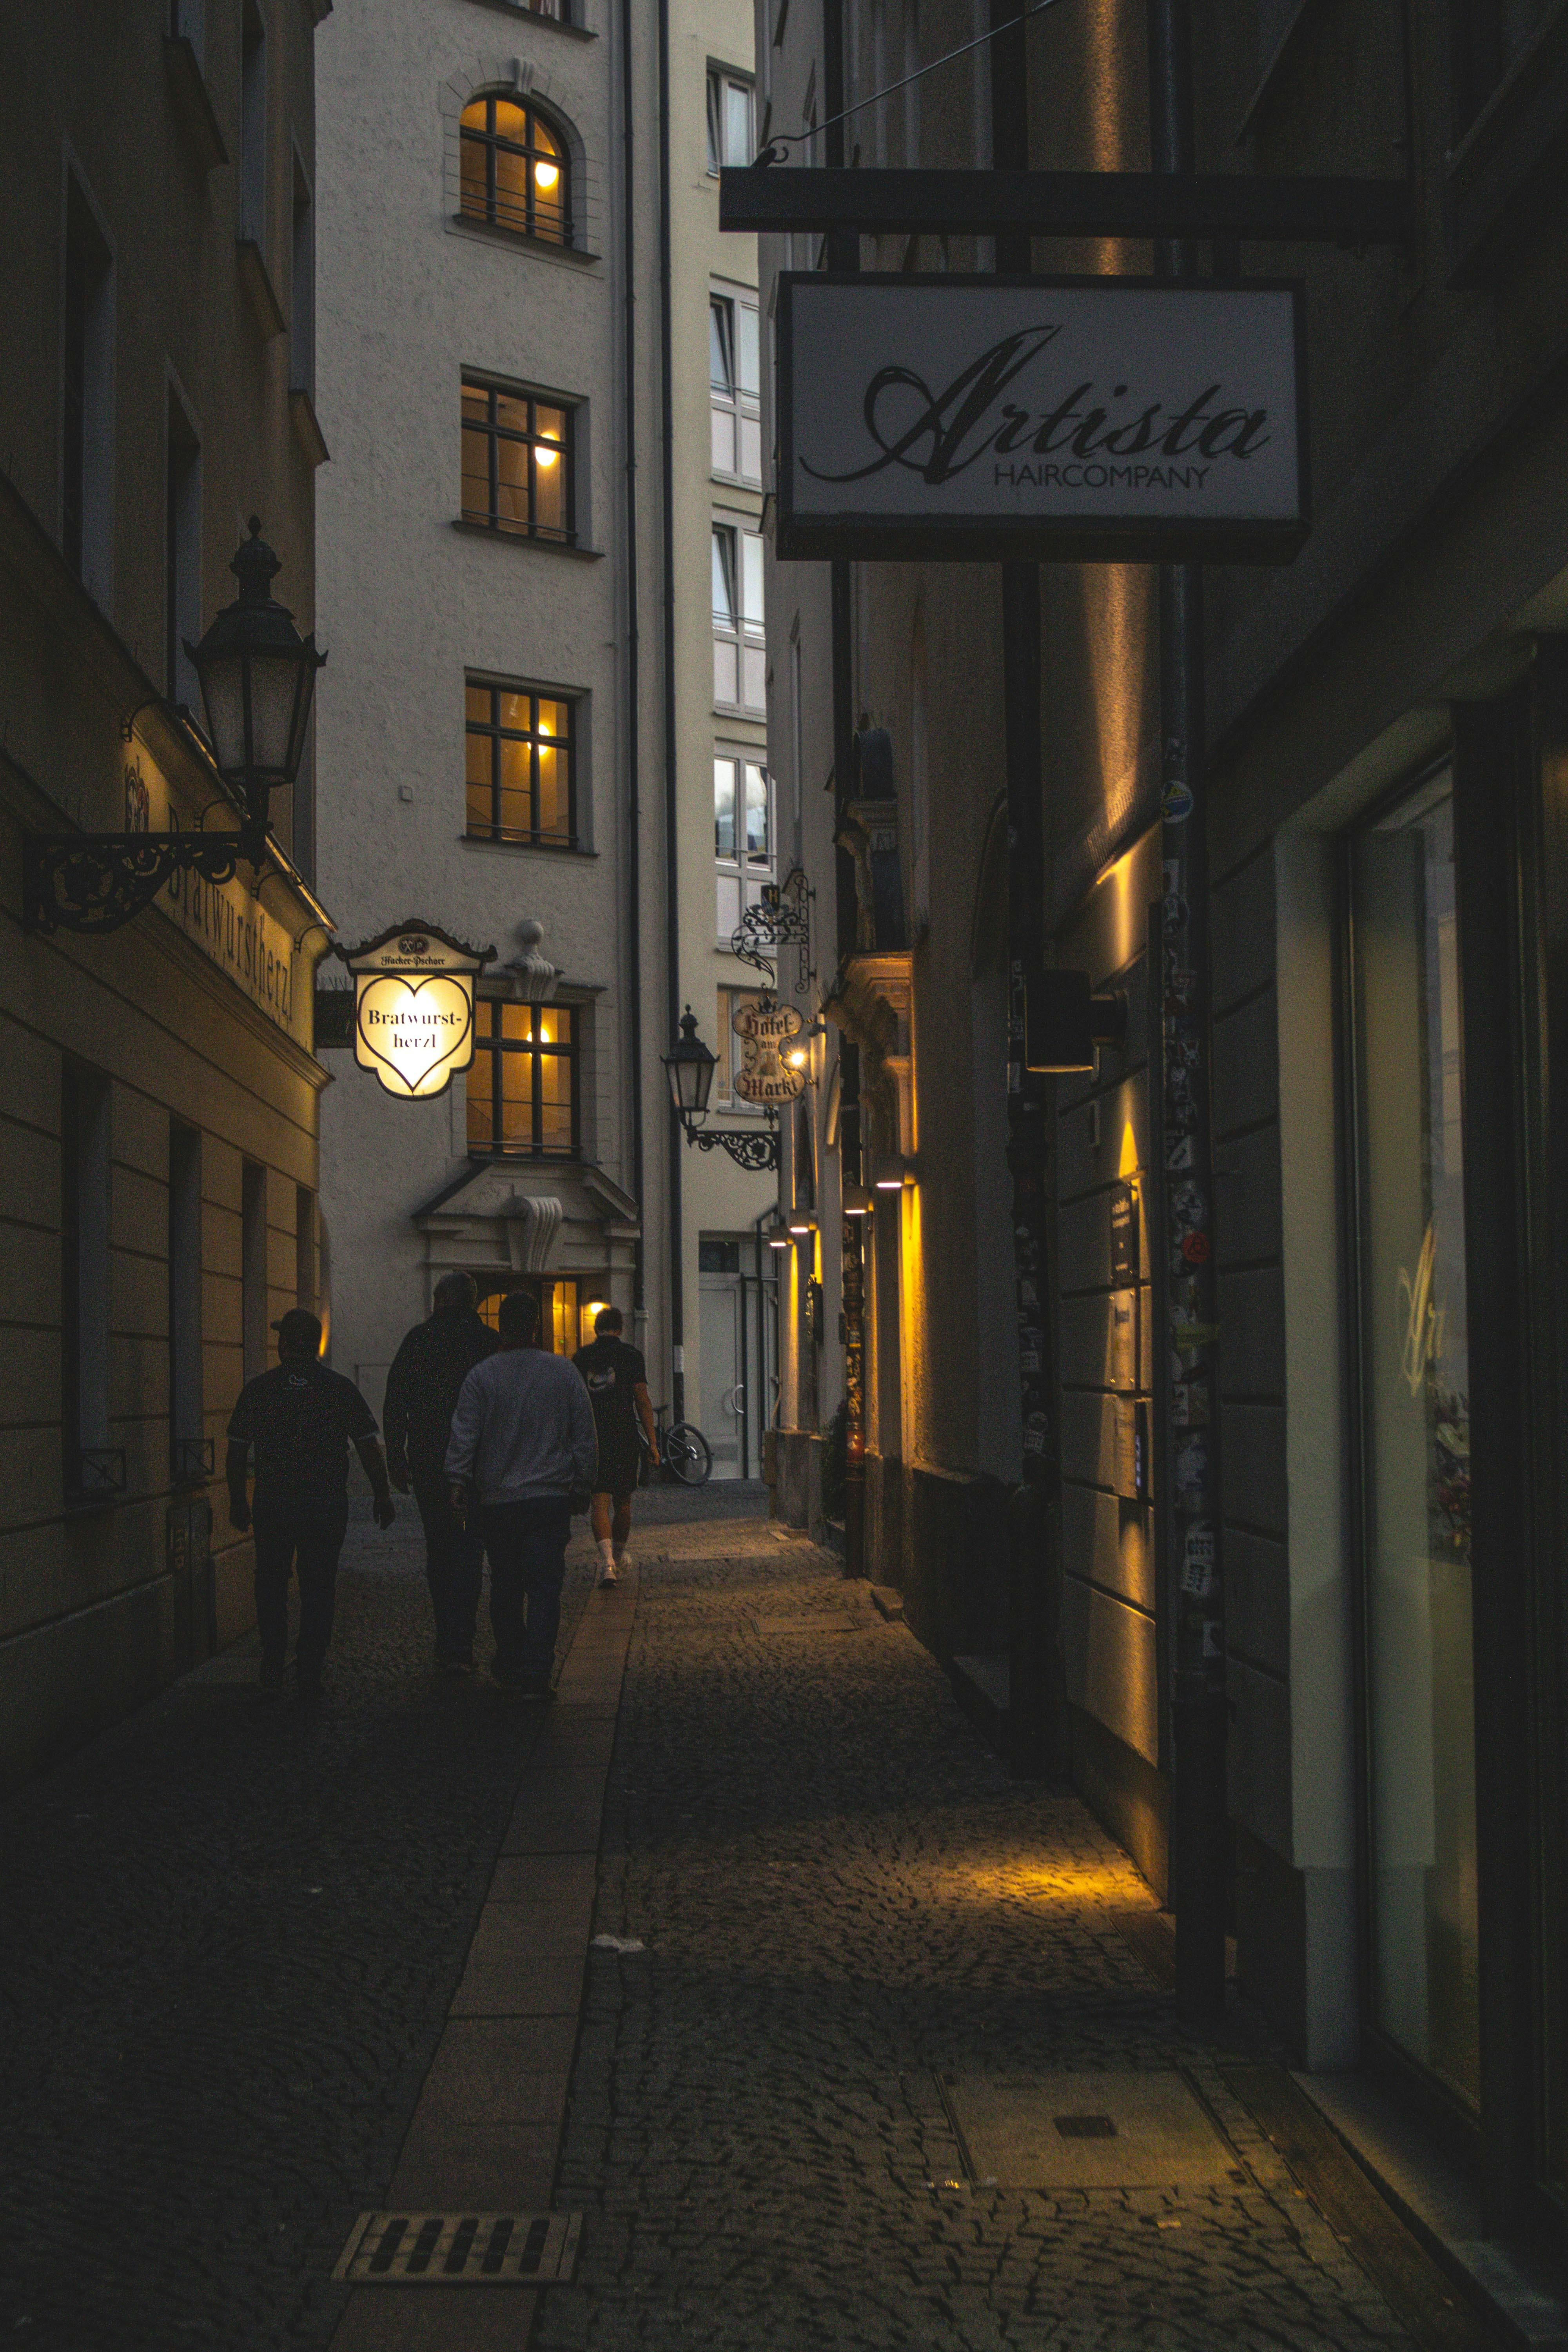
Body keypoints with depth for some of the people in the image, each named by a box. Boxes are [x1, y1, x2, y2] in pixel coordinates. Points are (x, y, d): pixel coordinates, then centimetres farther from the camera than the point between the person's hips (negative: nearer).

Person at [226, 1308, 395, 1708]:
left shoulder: (258, 1389, -2)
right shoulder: (340, 1389, -3)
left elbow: (237, 1452, 3)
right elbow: (369, 1449, -2)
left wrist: (237, 1501, 14)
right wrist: (383, 1497, 8)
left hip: (272, 1505, 0)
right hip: (327, 1505, 0)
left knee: (271, 1584, 16)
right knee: (318, 1587, 7)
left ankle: (273, 1668, 14)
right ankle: (310, 1679, 7)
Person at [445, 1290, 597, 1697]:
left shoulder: (482, 1376, -3)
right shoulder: (564, 1372, 1)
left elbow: (464, 1436, -6)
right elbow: (585, 1434, 5)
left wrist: (459, 1482, -2)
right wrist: (581, 1481, 13)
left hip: (499, 1499, 0)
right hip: (552, 1496, 0)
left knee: (505, 1585, 15)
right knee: (544, 1587, -1)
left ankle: (510, 1664, 26)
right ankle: (535, 1674, -9)